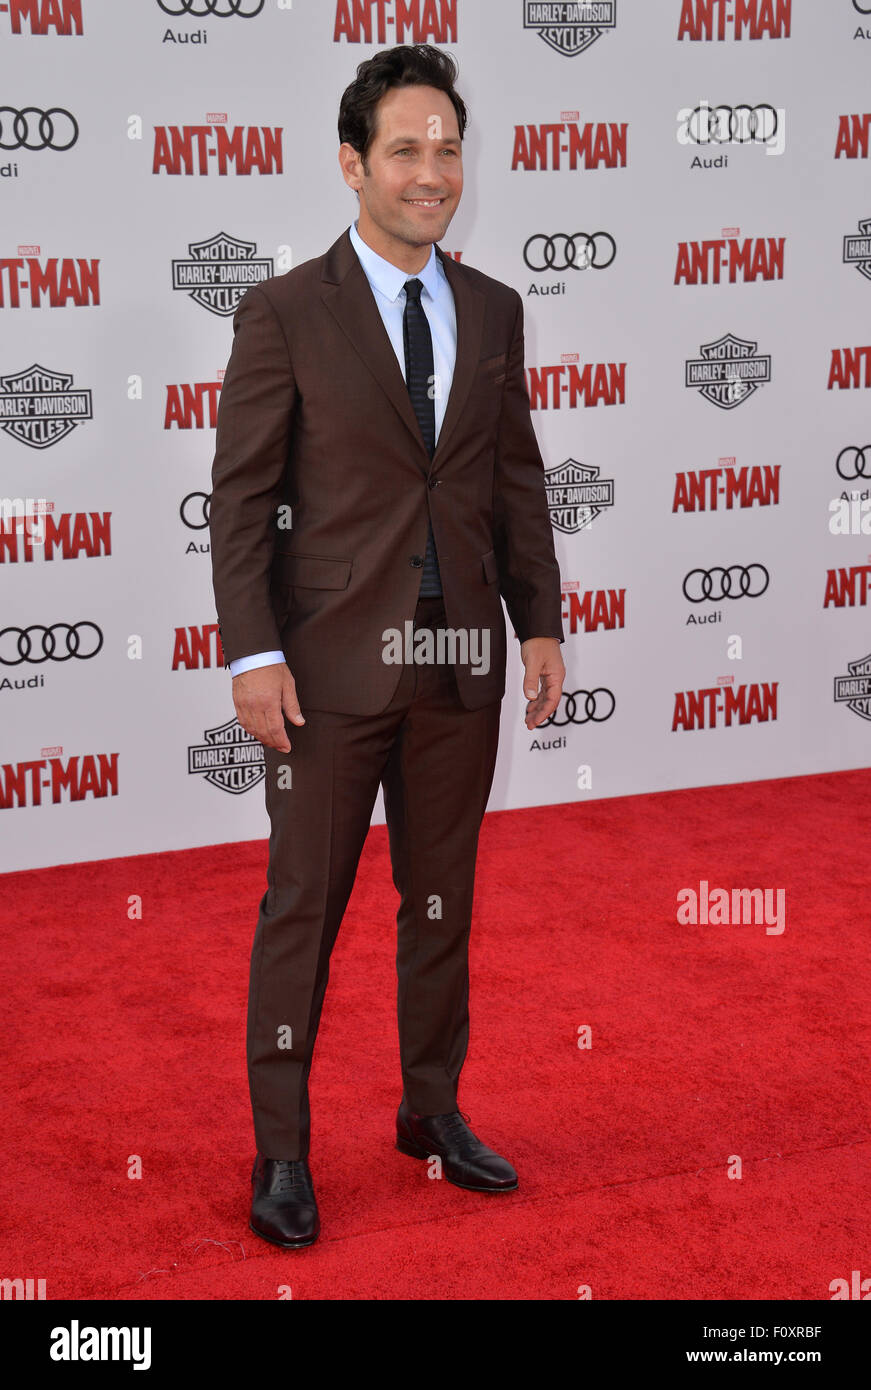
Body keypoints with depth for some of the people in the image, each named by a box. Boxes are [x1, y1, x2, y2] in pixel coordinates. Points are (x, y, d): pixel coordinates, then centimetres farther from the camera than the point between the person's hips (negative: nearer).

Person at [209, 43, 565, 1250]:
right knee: (304, 907, 2)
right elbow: (241, 496, -7)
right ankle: (282, 1155, 14)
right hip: (334, 660, -4)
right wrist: (254, 656, -13)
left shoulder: (493, 312, 9)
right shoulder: (286, 314, -5)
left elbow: (517, 479, 13)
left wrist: (540, 622, 7)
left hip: (461, 658, 5)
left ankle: (434, 1110, 31)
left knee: (443, 899, 15)